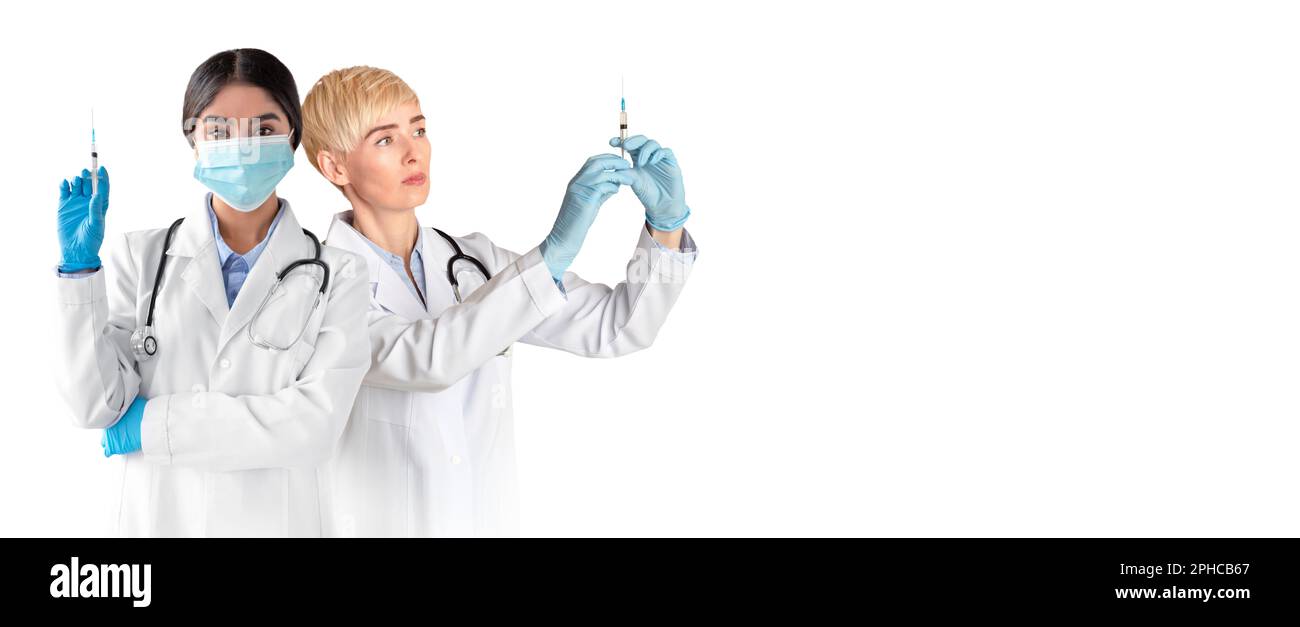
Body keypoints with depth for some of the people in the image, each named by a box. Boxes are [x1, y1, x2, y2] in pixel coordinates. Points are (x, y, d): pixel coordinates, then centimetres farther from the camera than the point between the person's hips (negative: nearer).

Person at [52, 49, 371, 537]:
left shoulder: (337, 276, -6)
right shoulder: (141, 256, -3)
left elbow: (316, 422, -16)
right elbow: (97, 407, -9)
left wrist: (155, 423, -15)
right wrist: (80, 264, -17)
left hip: (275, 518, -1)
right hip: (155, 518, 1)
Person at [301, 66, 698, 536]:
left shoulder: (476, 263, 4)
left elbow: (613, 328, 1)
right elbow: (425, 358, -29)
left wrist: (666, 225, -13)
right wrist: (555, 251, -33)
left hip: (493, 521, 5)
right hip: (380, 523, -5)